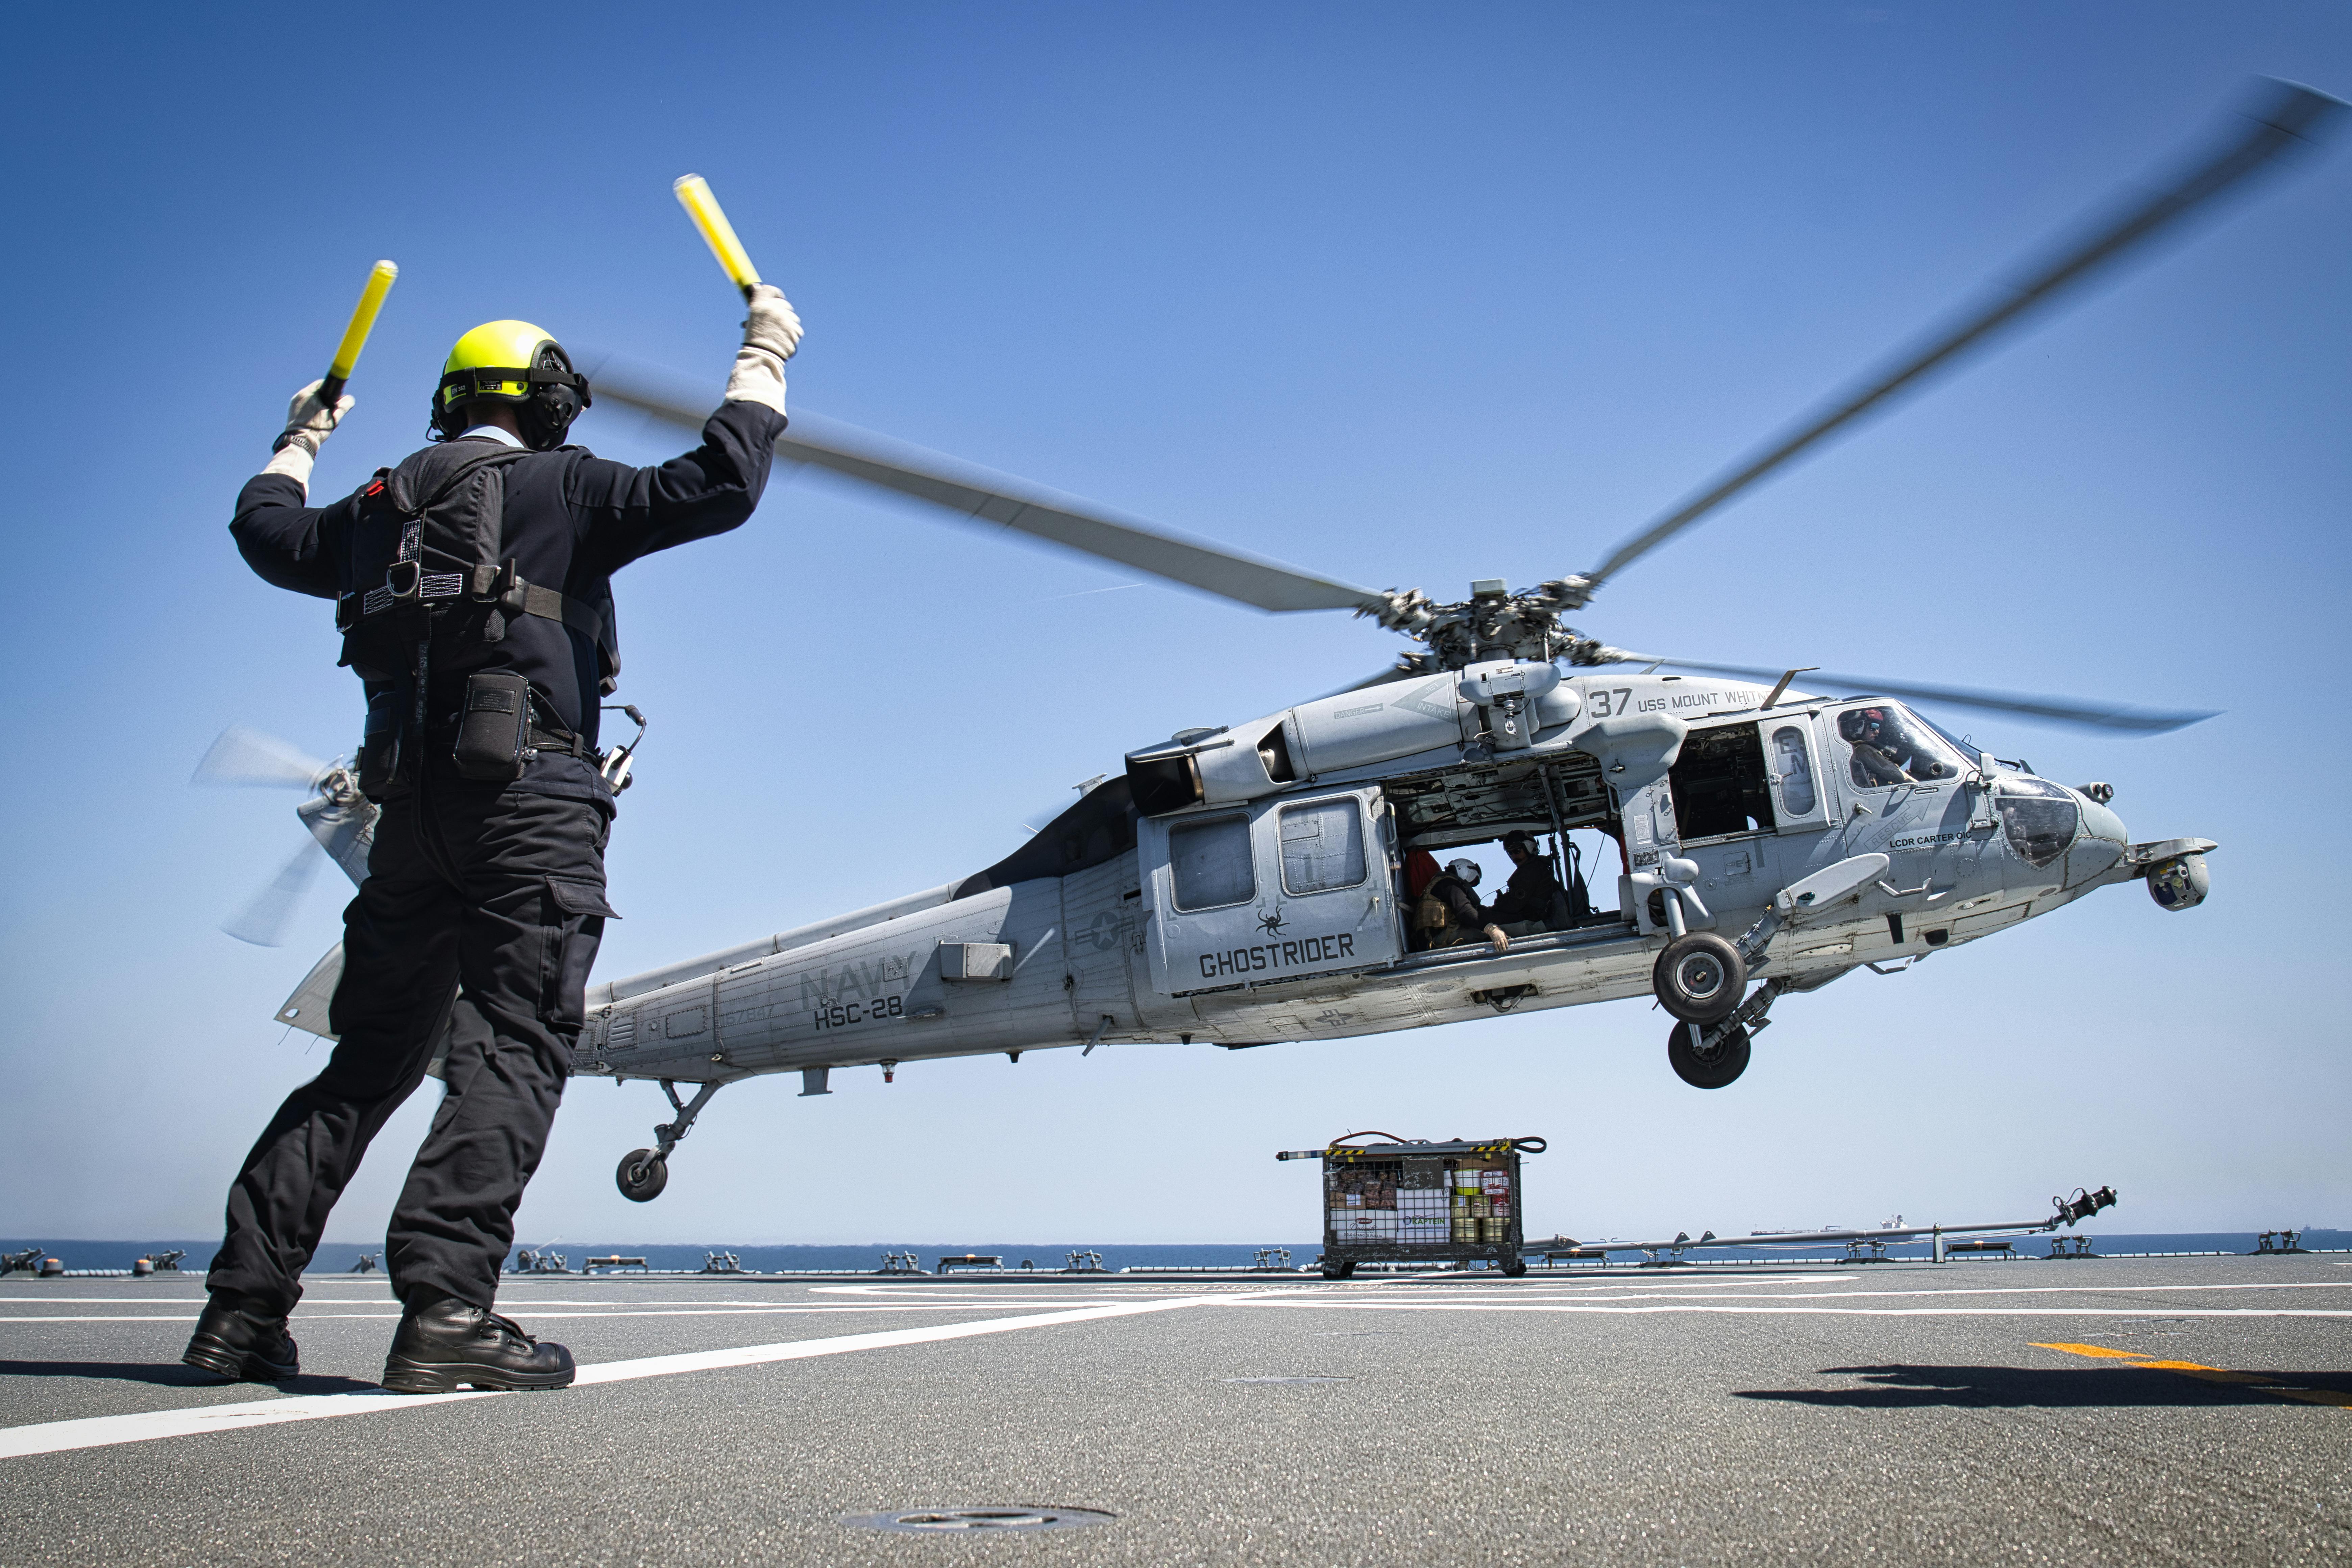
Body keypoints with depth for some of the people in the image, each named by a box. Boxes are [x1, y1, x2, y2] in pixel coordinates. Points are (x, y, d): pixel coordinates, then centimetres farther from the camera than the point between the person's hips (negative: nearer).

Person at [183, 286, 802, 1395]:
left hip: (411, 805, 6)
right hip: (531, 798, -6)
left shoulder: (380, 506, 18)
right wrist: (763, 358, 6)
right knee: (513, 1048, -9)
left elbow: (266, 532, 37)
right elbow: (717, 488, -7)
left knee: (371, 1056, 12)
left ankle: (244, 1300, 10)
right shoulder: (561, 490, 1)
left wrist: (299, 443, 56)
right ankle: (445, 1306, -20)